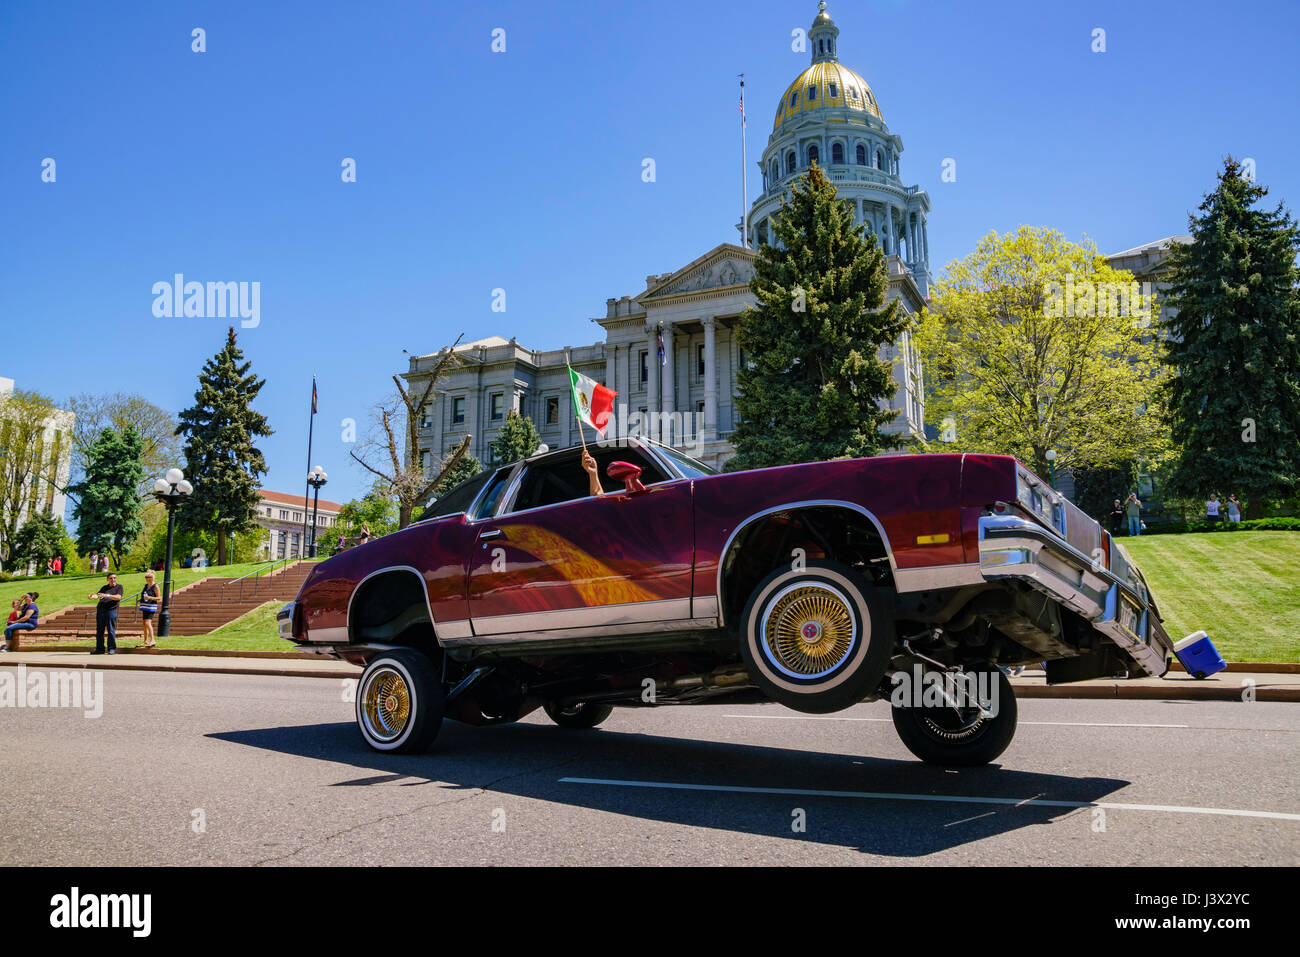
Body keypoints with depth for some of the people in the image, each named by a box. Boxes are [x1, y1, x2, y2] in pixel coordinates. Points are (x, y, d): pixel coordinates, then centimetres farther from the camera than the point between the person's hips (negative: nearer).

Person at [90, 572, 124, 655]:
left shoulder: (119, 587, 8)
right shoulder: (105, 587, 22)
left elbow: (118, 597, -8)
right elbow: (97, 595, 11)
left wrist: (107, 596, -20)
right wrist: (92, 596, -12)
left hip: (111, 610, -5)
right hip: (100, 610, 5)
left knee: (111, 630, -7)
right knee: (99, 630, 6)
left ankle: (112, 648, -1)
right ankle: (100, 649, 12)